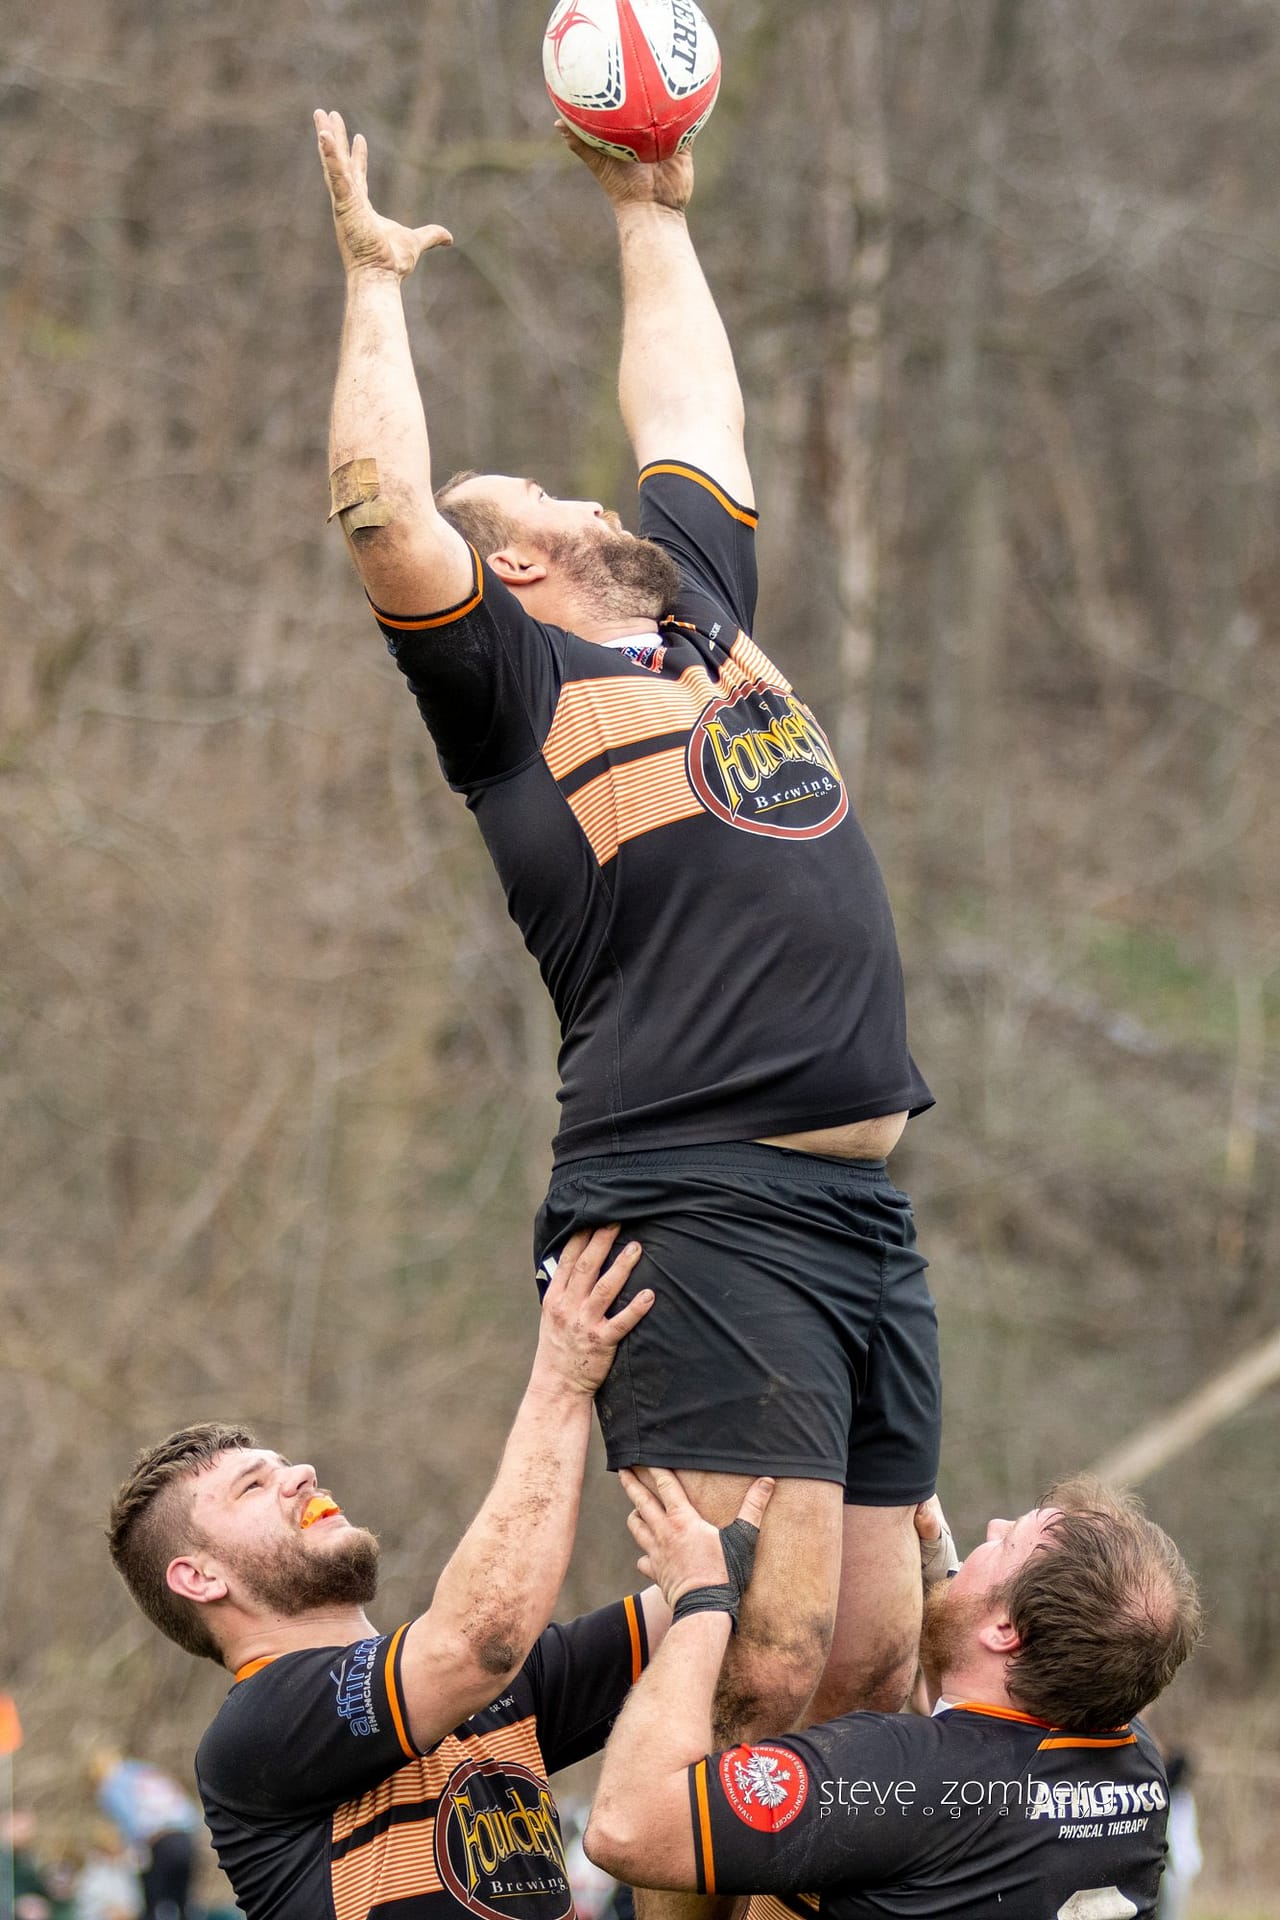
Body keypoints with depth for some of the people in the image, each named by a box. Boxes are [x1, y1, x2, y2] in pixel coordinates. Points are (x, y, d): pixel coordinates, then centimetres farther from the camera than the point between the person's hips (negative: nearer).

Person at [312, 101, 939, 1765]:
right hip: (697, 1213, -7)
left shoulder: (699, 602, 23)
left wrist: (651, 215, 41)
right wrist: (375, 283, 1)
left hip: (866, 1221, 7)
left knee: (876, 1667, 4)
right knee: (757, 1664, -17)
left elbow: (696, 417, 37)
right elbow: (382, 509, -10)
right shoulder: (512, 683, 3)